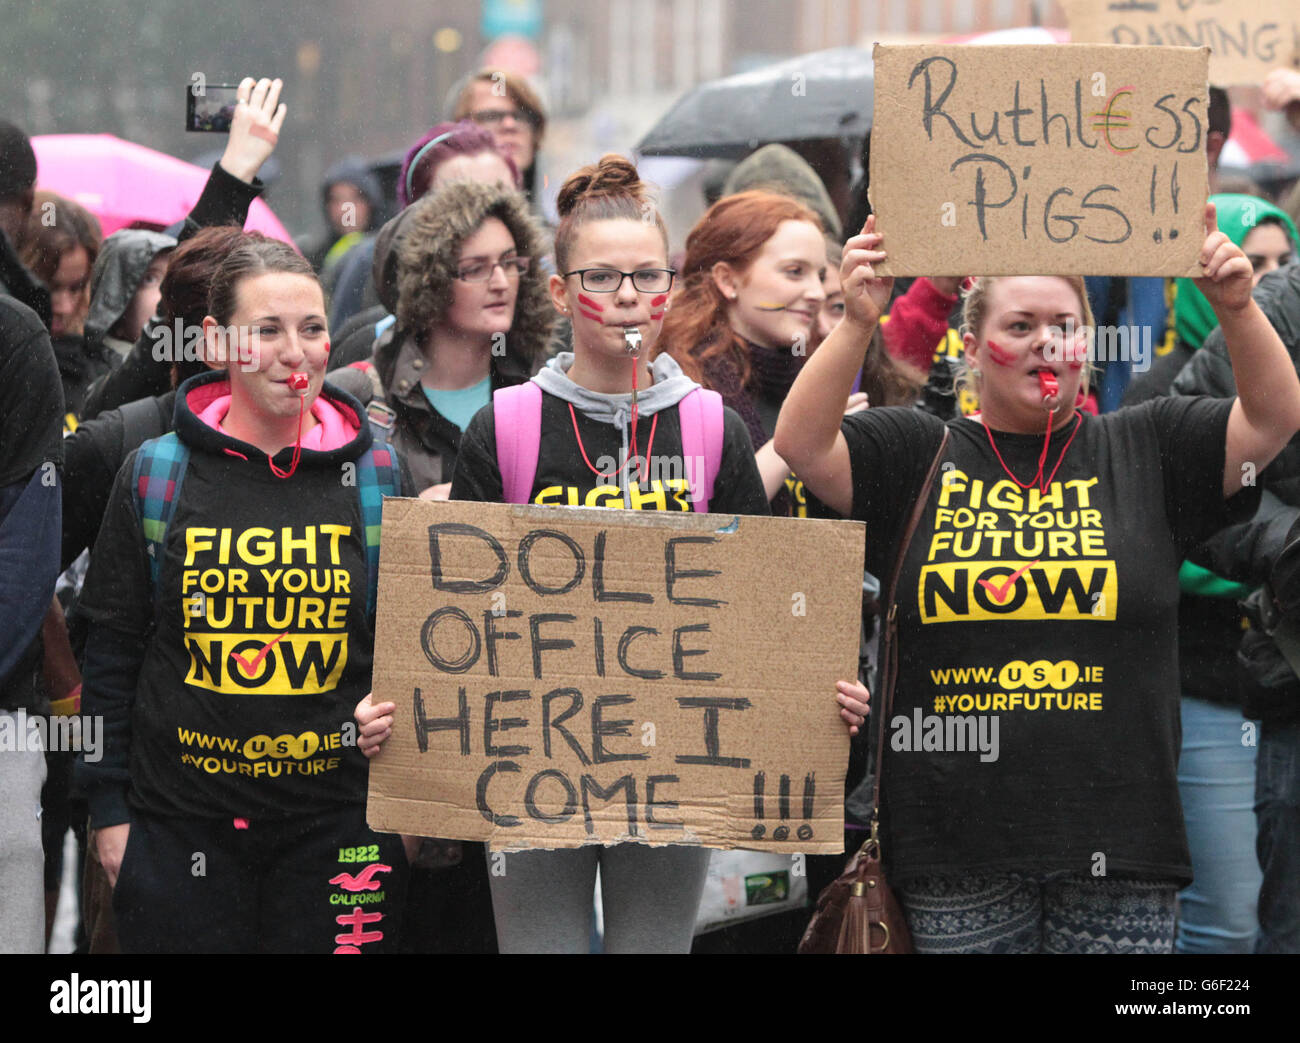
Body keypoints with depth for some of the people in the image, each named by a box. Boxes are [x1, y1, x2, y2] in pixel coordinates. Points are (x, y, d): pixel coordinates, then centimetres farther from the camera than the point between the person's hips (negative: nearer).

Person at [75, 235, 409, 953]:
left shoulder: (377, 477, 3)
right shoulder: (156, 476, 1)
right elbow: (111, 649, 6)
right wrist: (109, 805, 3)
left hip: (339, 820, 1)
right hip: (180, 824, -1)